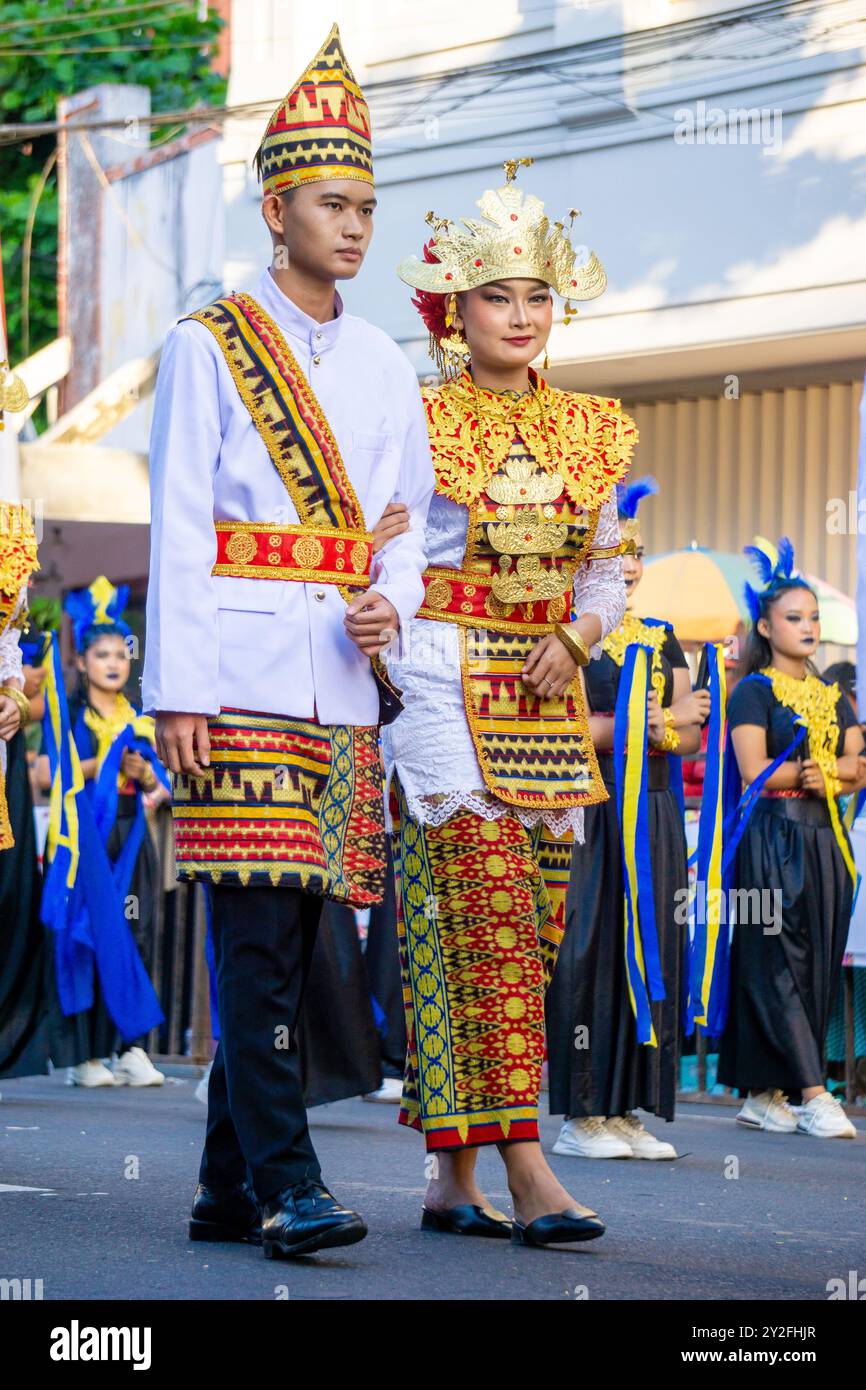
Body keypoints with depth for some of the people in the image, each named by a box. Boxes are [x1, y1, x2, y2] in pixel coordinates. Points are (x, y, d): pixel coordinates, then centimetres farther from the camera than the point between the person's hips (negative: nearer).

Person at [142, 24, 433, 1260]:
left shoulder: (385, 367, 17)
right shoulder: (207, 348, 1)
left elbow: (411, 518, 20)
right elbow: (179, 530, -4)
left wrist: (392, 603, -3)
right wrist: (176, 691, -10)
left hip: (343, 686, 5)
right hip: (240, 681, -5)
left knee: (283, 945, 6)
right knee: (258, 935, -12)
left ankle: (228, 1190, 12)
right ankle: (286, 1187, -15)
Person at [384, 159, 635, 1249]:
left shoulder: (586, 431, 13)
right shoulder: (421, 427, -1)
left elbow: (607, 568, 16)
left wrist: (576, 635, -4)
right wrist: (422, 707, -11)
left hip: (546, 698, 6)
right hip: (445, 692, -5)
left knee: (533, 927, 3)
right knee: (489, 914, -14)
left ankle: (454, 1175, 9)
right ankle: (527, 1173, -19)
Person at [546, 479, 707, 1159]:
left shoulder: (661, 638, 17)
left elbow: (690, 736, 13)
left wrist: (661, 731, -10)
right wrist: (662, 719, -15)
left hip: (654, 814, 6)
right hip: (590, 813, -6)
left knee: (653, 950, 4)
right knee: (590, 952, -8)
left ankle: (627, 1110, 9)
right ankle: (583, 1114, -4)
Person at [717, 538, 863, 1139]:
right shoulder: (752, 692, 0)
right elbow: (755, 770, -10)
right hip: (771, 836, -6)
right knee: (779, 960, -11)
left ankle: (764, 1094, 6)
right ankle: (812, 1095, -16)